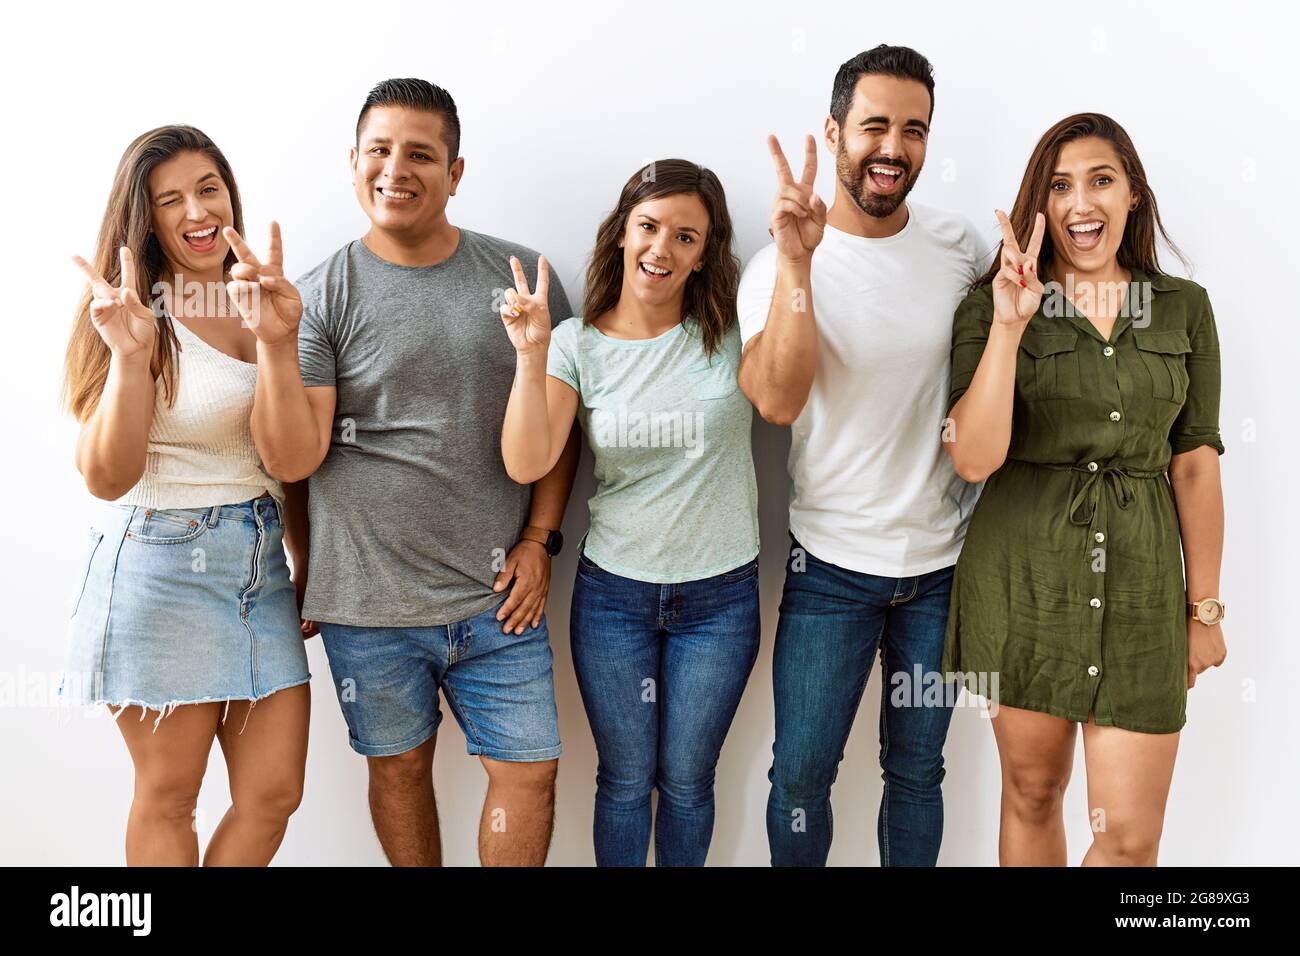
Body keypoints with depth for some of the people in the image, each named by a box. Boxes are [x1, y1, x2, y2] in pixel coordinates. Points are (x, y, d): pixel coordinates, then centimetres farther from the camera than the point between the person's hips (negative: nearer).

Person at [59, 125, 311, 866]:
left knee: (276, 791, 7)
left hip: (262, 562, 5)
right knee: (168, 798, 9)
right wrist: (131, 356, -26)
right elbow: (108, 479, -15)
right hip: (163, 564, -5)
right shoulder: (134, 315, -9)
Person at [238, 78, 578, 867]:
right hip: (370, 602, -1)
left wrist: (540, 540, -1)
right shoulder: (324, 296, -4)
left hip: (498, 596, 1)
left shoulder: (521, 276, 0)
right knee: (400, 769, 16)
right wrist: (276, 343, -22)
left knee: (530, 772, 7)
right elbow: (294, 459, -9)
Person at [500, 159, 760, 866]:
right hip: (613, 593, 0)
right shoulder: (578, 343, -5)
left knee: (686, 782, 15)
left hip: (719, 595, 0)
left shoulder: (728, 328, -5)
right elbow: (526, 463, -15)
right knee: (624, 782, 14)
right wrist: (532, 355, -25)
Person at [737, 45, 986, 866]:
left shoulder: (959, 246, 0)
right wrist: (797, 262, -33)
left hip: (944, 558, 3)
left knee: (918, 769, 15)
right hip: (832, 561, -2)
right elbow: (779, 401, -27)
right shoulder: (782, 264, -9)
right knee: (801, 769, 5)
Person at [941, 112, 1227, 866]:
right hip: (1022, 576, -1)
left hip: (1139, 581, 1)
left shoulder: (1185, 308, 4)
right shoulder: (995, 303, -3)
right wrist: (1010, 325, -22)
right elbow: (974, 460, -14)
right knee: (1032, 794, 14)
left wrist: (1206, 608, 7)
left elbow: (1195, 465, 6)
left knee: (1131, 833, 0)